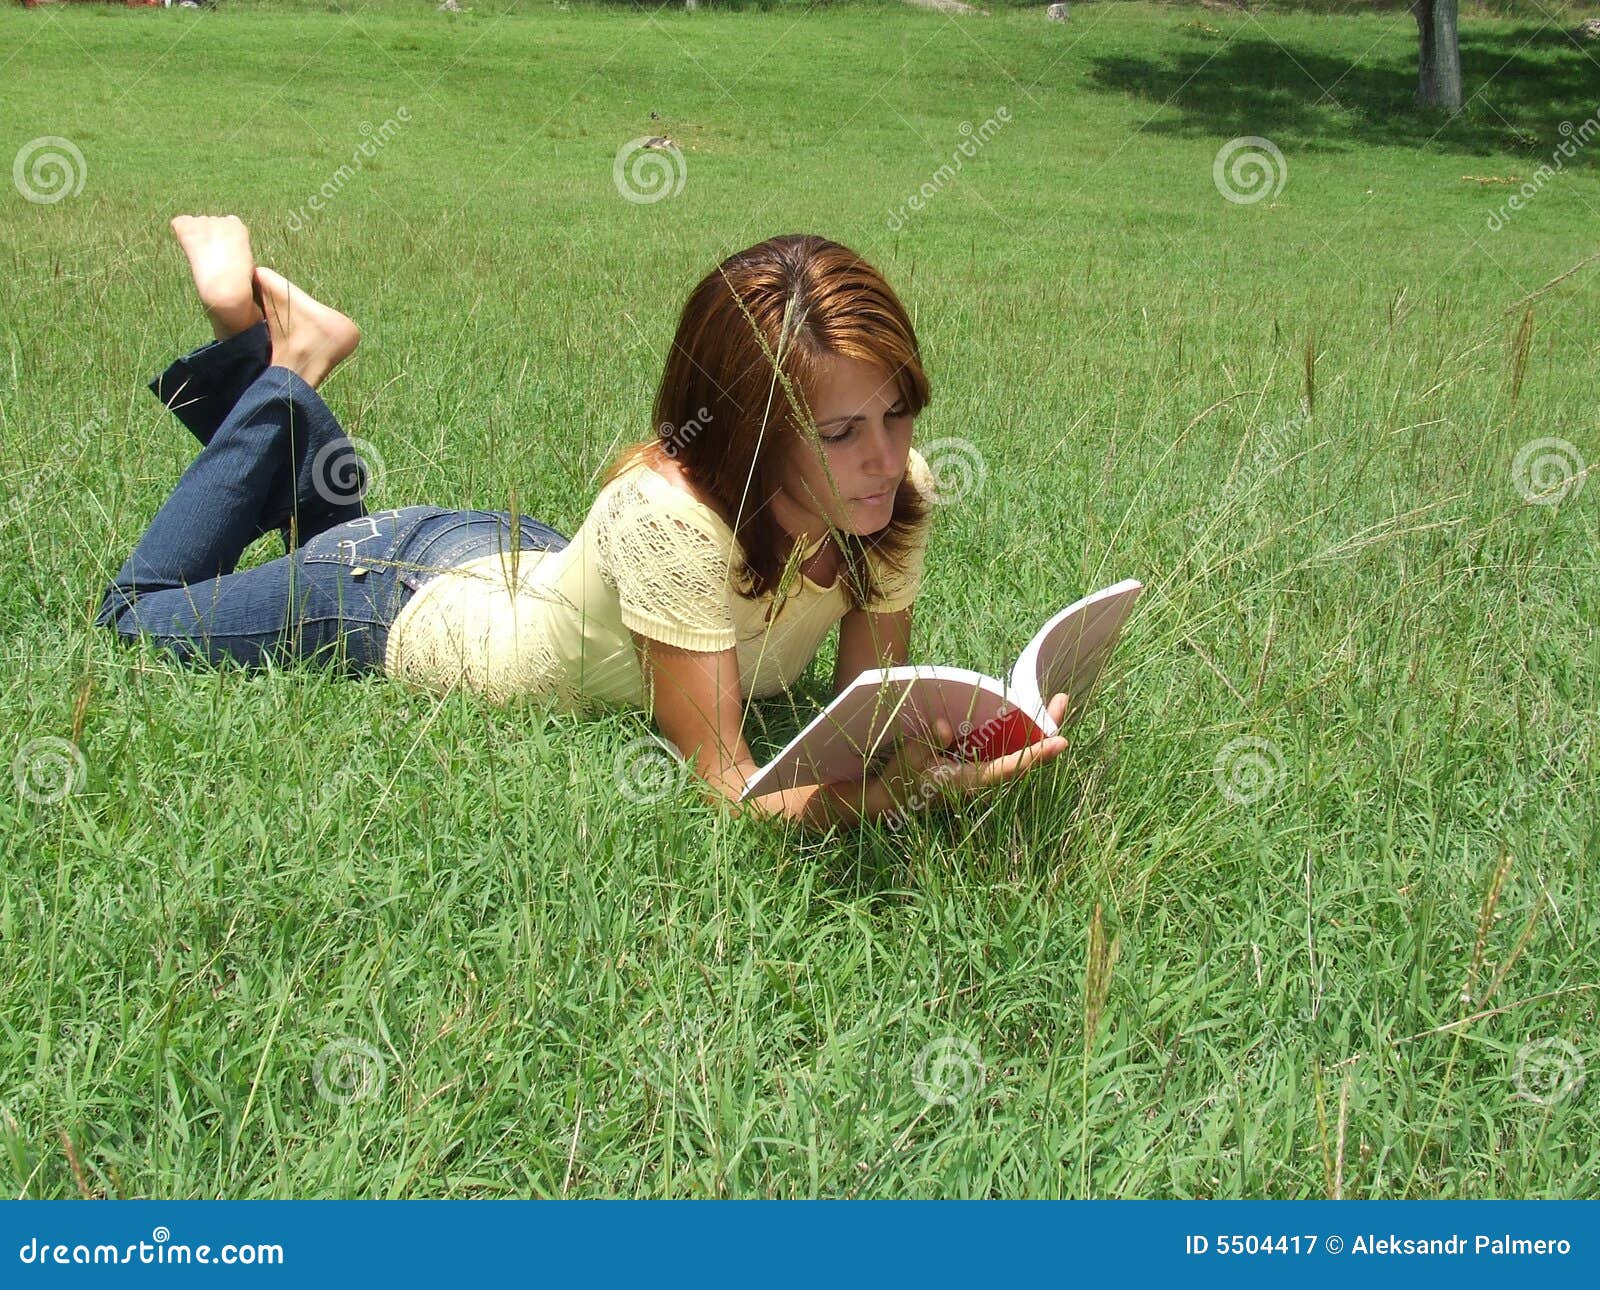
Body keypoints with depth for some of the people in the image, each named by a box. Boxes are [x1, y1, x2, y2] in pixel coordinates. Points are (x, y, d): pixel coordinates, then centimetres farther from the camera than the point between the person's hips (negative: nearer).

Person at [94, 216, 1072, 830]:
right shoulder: (672, 513, -44)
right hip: (420, 601, -5)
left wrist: (936, 756, -43)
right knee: (140, 618, 20)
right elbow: (725, 779, -43)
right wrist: (903, 792, -60)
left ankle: (277, 357, 36)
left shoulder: (903, 494, -27)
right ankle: (280, 370, 21)